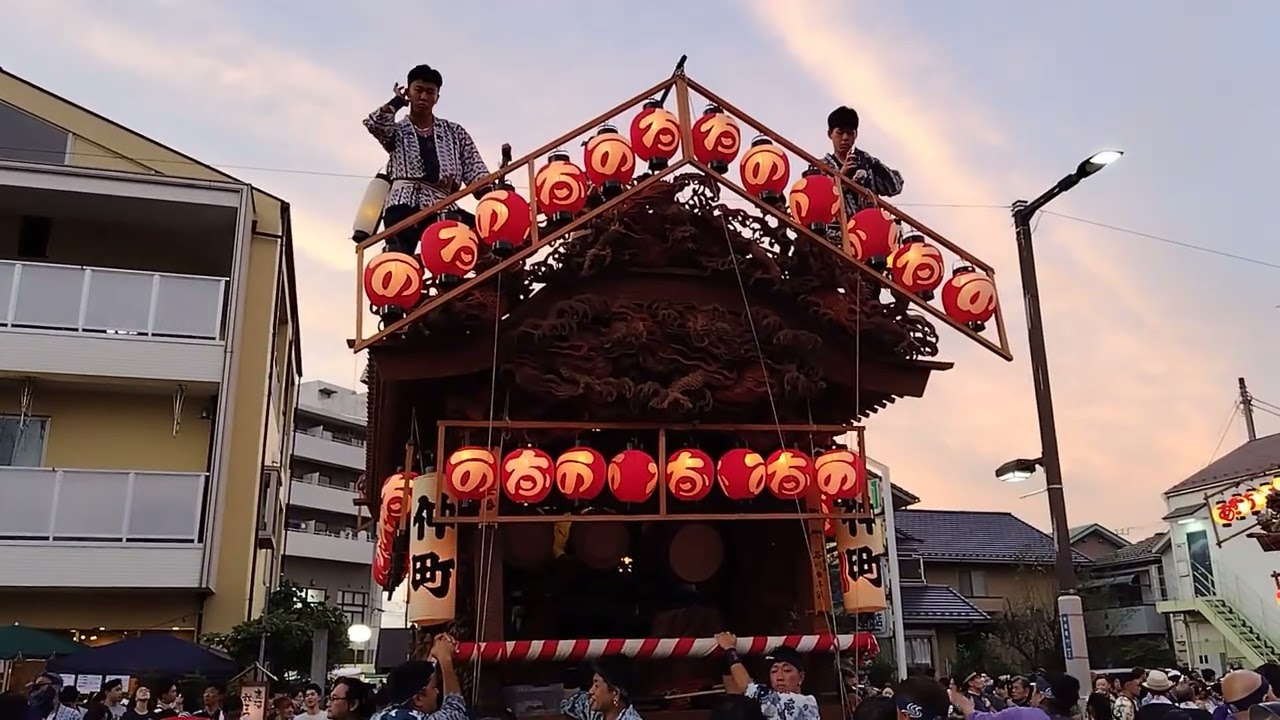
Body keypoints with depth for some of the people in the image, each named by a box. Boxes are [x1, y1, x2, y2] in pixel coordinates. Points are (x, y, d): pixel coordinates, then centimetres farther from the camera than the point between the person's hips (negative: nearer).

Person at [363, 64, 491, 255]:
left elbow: (475, 170, 14)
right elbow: (373, 123, -1)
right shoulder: (398, 131, 21)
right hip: (404, 204, -2)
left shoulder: (454, 132, 24)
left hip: (441, 207, 2)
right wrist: (397, 101, 16)